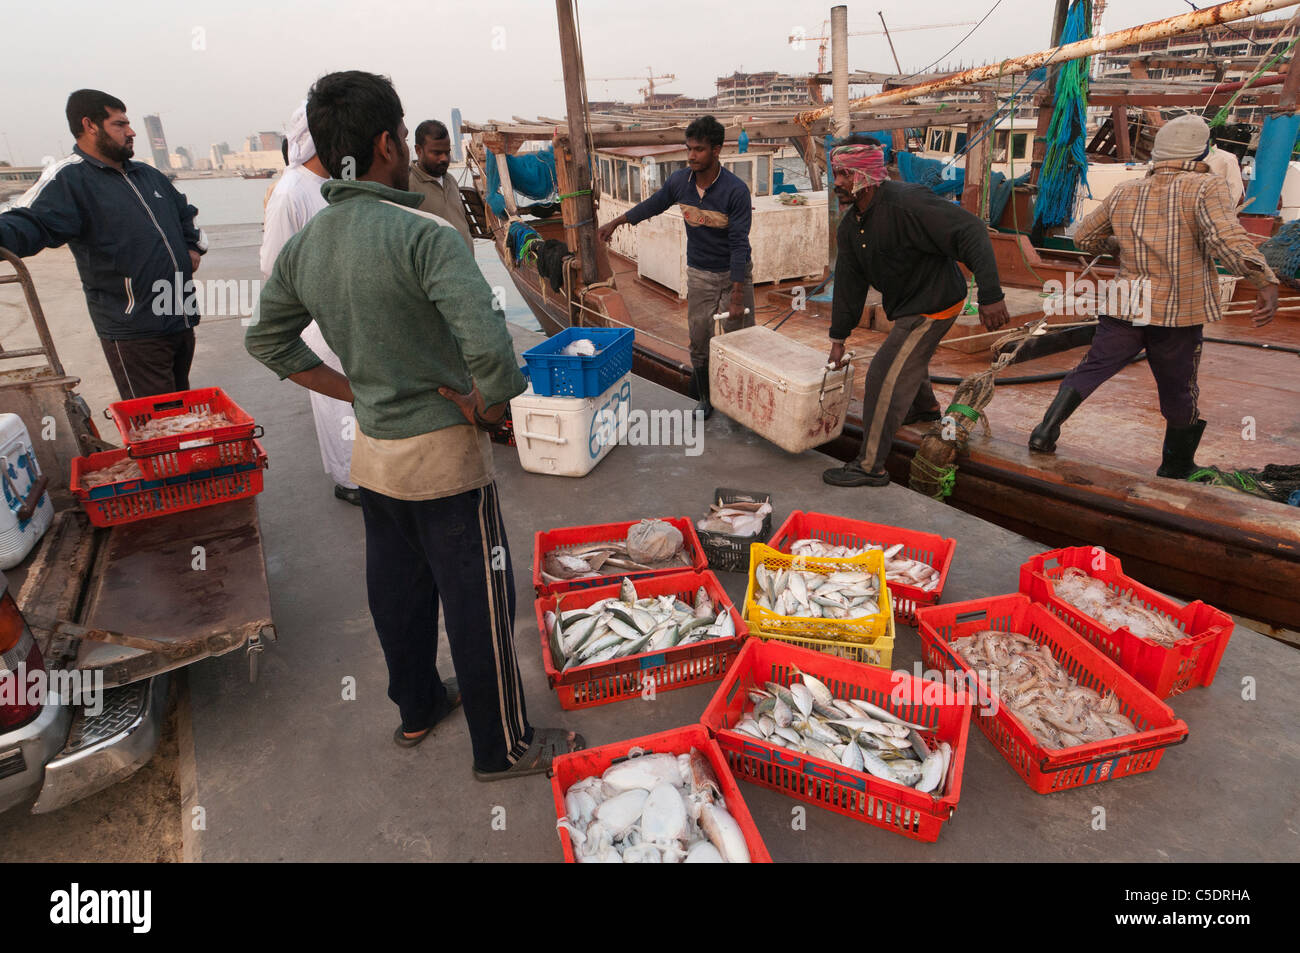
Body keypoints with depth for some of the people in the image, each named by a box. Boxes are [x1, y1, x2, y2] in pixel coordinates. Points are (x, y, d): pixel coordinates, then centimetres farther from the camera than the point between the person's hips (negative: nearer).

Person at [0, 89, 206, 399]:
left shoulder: (148, 175, 18)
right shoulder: (68, 179, -7)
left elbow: (185, 212, 37)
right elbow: (32, 222, -24)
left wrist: (193, 246, 20)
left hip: (182, 321, 8)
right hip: (134, 333, -7)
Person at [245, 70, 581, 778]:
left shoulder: (303, 246, 3)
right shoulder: (424, 235, -21)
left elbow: (266, 340, 14)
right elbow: (489, 349, -33)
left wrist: (356, 393, 11)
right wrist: (483, 405, -13)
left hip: (371, 453, 8)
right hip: (443, 454, -7)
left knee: (398, 589, 22)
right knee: (478, 604, 6)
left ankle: (417, 707, 43)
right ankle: (504, 747, 23)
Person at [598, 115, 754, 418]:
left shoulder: (736, 190, -22)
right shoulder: (680, 181, -8)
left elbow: (739, 244, -23)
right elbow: (653, 205, 13)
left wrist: (737, 297, -26)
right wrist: (615, 223, 18)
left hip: (734, 273, -3)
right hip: (699, 274, 4)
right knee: (699, 343, 7)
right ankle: (705, 400, 24)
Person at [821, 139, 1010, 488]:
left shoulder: (907, 203, -29)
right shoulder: (849, 227, -1)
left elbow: (971, 231, -32)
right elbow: (848, 285, 6)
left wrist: (990, 295, -39)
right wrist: (838, 338, 5)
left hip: (933, 304, -9)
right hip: (906, 304, 9)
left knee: (884, 377, -12)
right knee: (908, 360, 31)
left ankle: (870, 467, -3)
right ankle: (925, 408, 64)